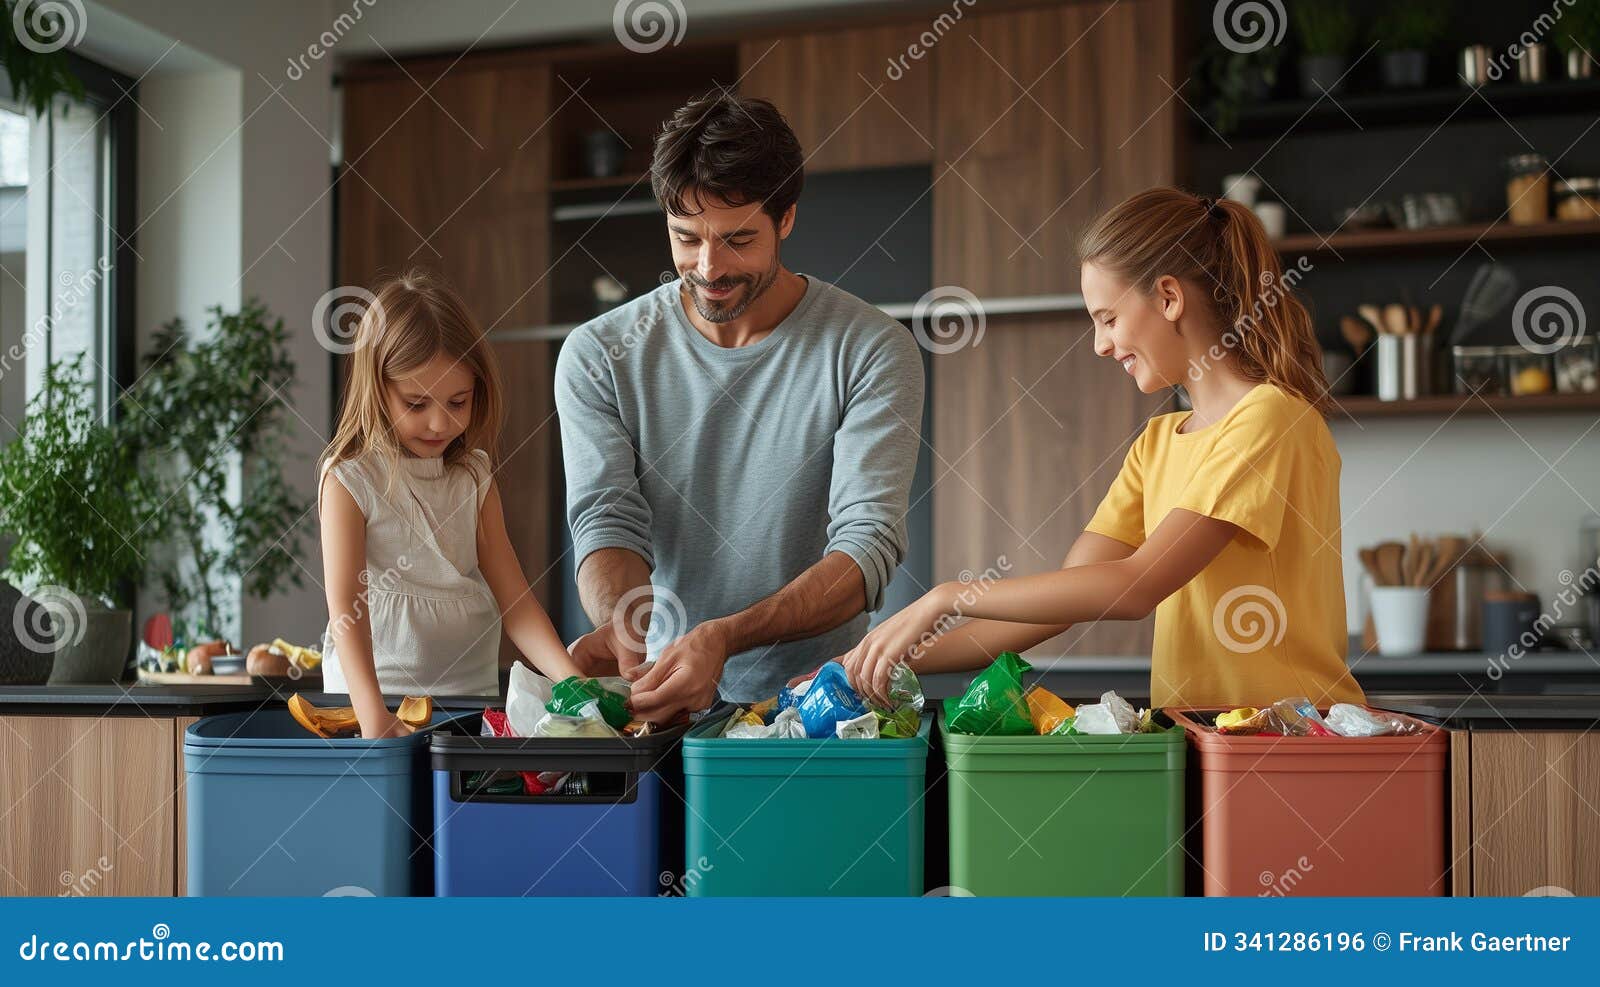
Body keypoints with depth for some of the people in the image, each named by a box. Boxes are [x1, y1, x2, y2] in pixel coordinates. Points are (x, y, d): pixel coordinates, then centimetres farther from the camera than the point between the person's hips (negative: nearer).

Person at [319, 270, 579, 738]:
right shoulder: (349, 479, -7)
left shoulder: (475, 476, 8)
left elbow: (512, 594, 3)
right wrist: (373, 714, -29)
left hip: (473, 689, 3)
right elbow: (345, 608, -15)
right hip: (376, 691, -3)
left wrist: (570, 677, -13)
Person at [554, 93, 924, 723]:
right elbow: (607, 523, -4)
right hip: (663, 697, 2)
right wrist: (624, 626, -28)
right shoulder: (598, 355, 2)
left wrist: (722, 637, -28)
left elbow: (868, 543, -13)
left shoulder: (872, 351, -4)